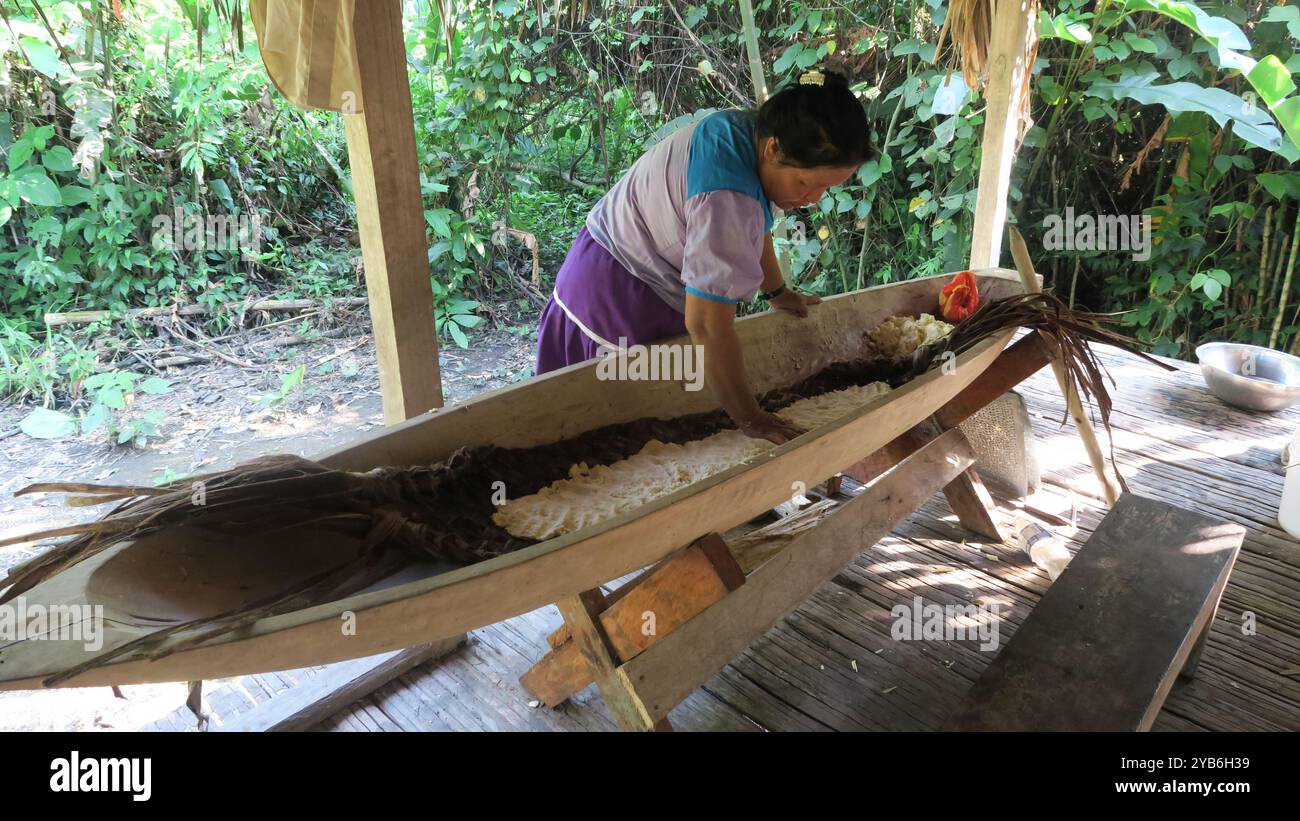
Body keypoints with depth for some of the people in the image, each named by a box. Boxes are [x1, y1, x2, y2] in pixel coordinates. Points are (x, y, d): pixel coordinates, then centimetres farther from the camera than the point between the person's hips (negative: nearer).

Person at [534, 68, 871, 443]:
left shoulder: (748, 131, -4)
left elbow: (755, 226, 16)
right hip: (619, 296, -10)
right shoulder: (727, 197, -34)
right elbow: (707, 326, -34)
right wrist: (751, 420, -26)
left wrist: (777, 292, 24)